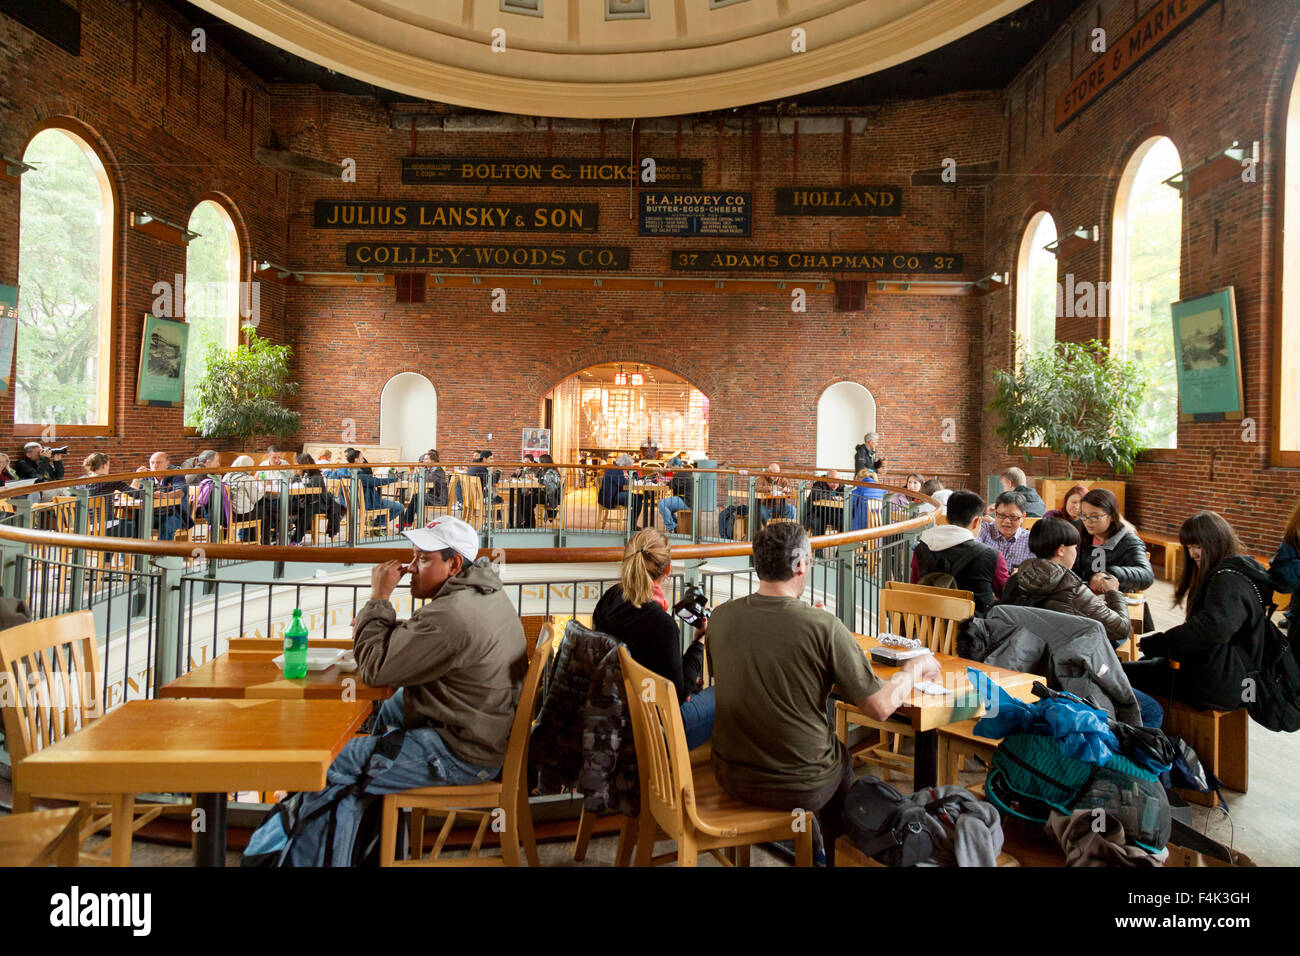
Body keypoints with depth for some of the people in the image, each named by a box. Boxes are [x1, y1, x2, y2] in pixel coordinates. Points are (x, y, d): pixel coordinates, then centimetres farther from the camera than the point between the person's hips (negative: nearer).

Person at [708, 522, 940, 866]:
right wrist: (915, 668, 3)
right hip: (799, 788, -3)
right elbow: (881, 707, -16)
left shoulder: (721, 616, -11)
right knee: (843, 759, 30)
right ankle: (838, 857, 49)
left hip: (731, 776, 4)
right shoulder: (823, 625, -23)